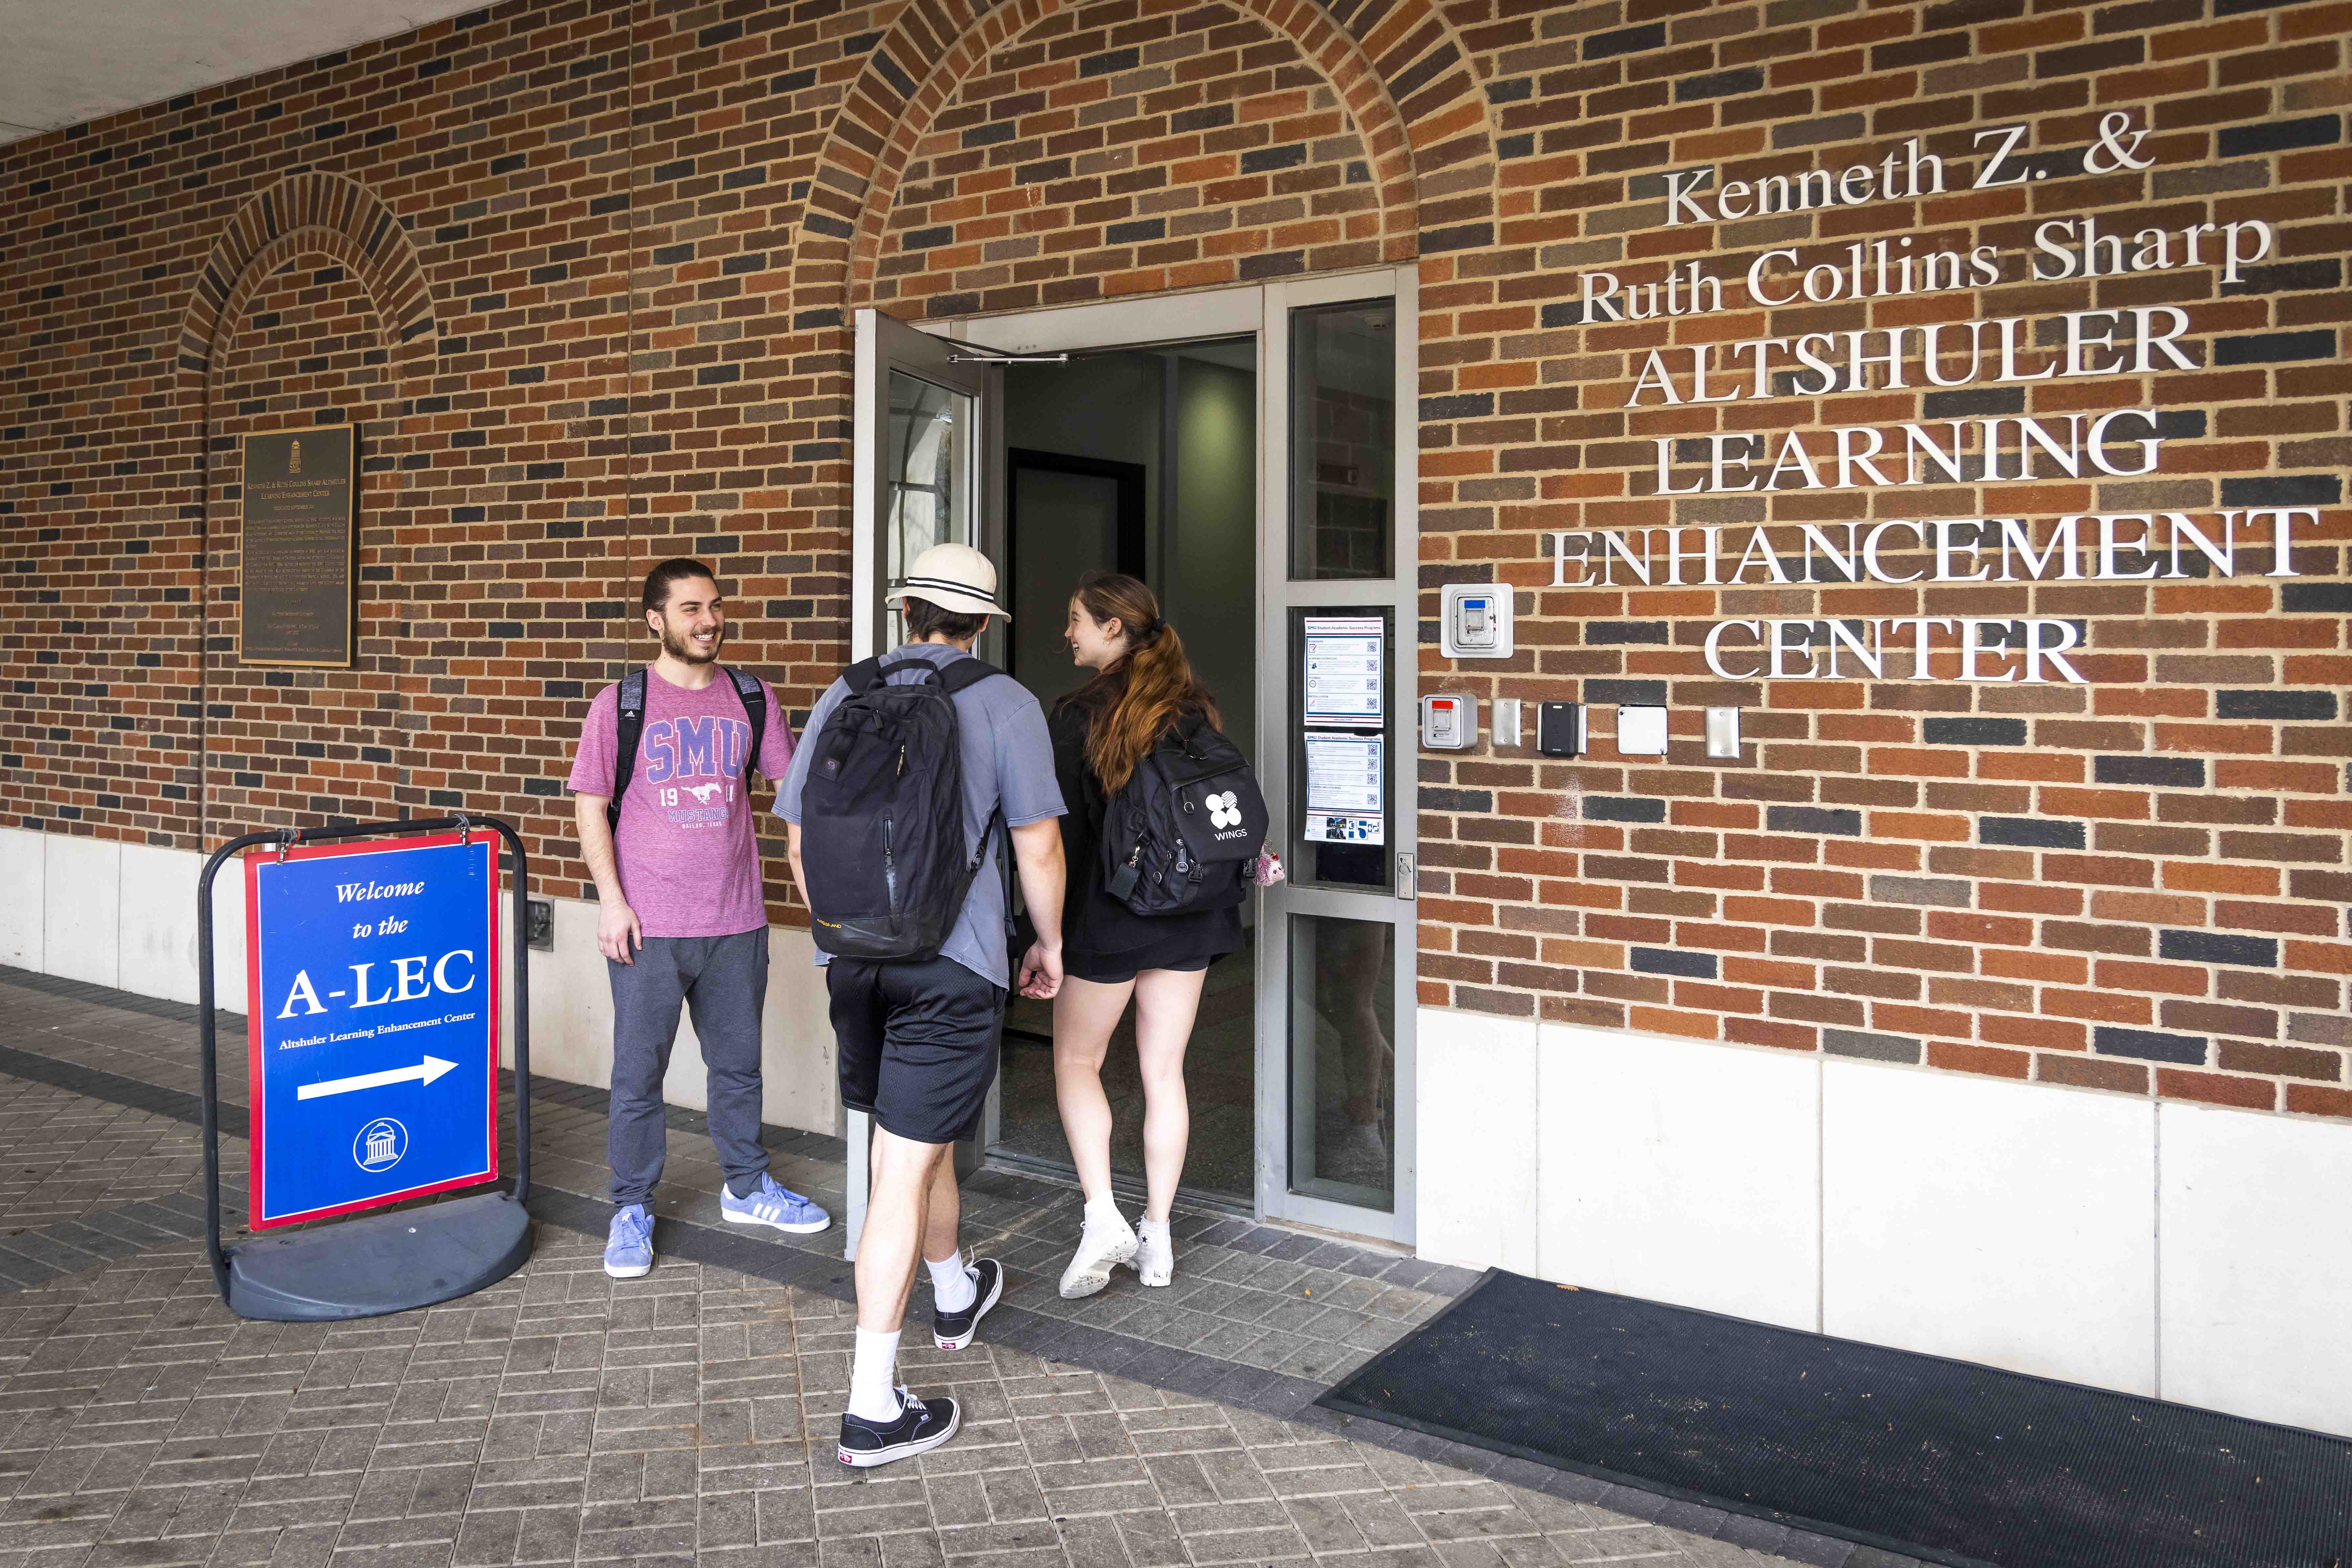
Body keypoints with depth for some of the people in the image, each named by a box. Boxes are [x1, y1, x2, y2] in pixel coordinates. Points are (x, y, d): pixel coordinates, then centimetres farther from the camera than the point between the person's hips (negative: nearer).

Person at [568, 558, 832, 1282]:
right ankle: (633, 1210, 19)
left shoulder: (752, 699, 5)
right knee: (638, 1072, 5)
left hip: (736, 922, 3)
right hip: (648, 926, -3)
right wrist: (610, 898, -10)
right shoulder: (620, 704, -2)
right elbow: (591, 805, -2)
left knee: (738, 1063, 17)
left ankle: (747, 1187, 33)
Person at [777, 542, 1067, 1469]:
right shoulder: (1004, 704, -5)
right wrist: (1049, 944, 9)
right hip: (955, 961, -5)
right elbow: (1037, 845, -7)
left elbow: (801, 840, 10)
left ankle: (954, 1296, 48)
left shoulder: (846, 695, 7)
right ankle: (873, 1408, 3)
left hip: (855, 956, 5)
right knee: (903, 1172, -2)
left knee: (918, 1139, 24)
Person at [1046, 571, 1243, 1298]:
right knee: (1164, 1072, 11)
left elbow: (1066, 831, -11)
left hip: (1111, 911, -5)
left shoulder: (1080, 714, -11)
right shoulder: (1196, 708, 3)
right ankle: (1157, 1237, 17)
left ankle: (1102, 1216, 0)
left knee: (1076, 1062, 12)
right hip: (1191, 915, 5)